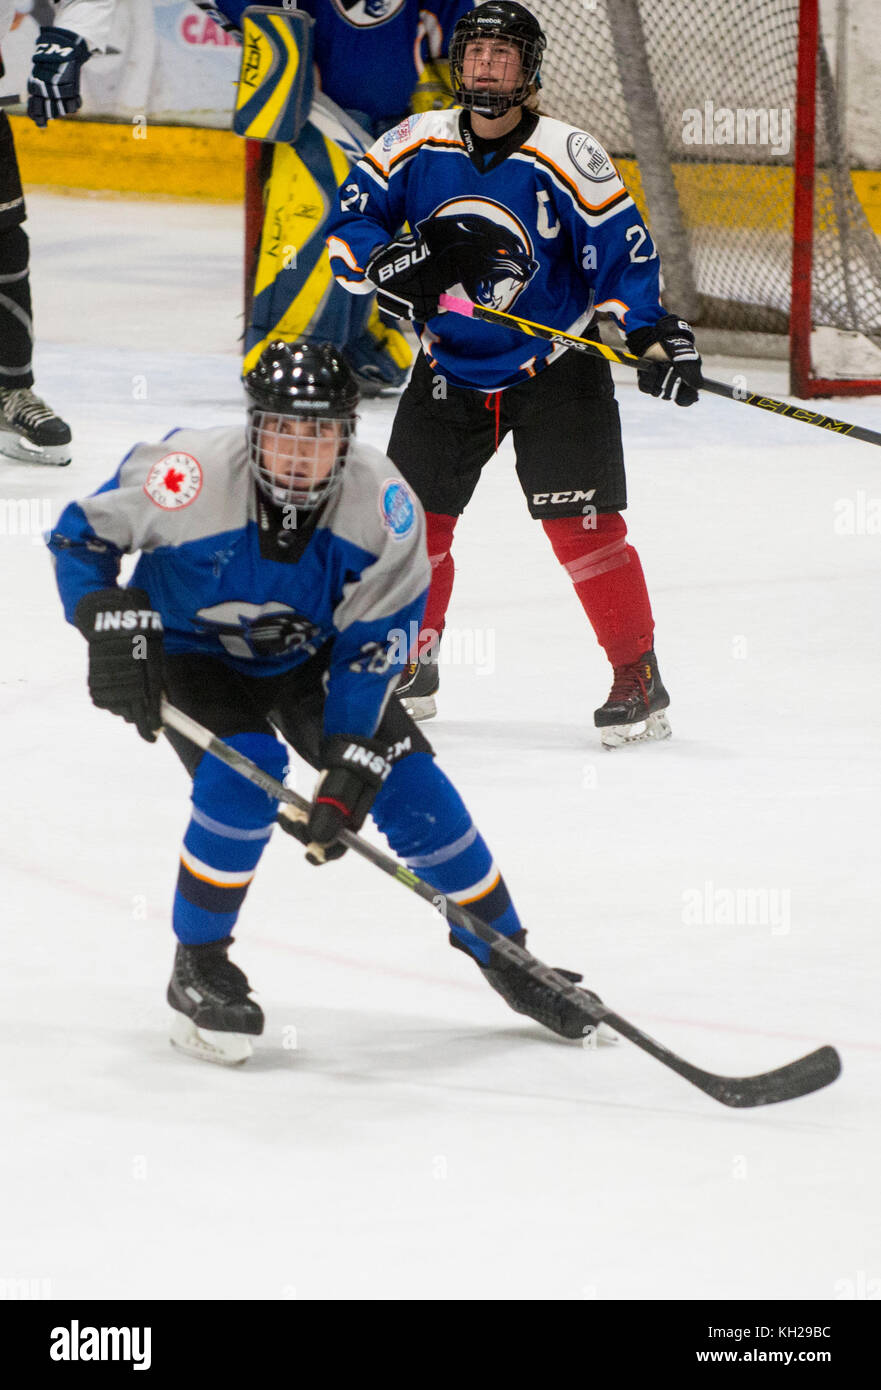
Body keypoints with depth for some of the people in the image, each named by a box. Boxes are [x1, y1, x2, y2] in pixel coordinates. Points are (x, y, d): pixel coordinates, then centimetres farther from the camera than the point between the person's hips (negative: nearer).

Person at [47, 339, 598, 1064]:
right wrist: (111, 620, -29)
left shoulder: (383, 503, -27)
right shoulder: (189, 478, -33)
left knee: (407, 780, -8)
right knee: (244, 771, -28)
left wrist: (349, 768, -27)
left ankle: (504, 955, 11)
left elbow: (373, 648, -21)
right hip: (191, 649, -3)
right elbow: (81, 533, -15)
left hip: (308, 654, 3)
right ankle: (198, 968, -10)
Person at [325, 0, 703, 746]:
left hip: (555, 369, -4)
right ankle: (408, 667, 23)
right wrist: (394, 262, -22)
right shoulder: (415, 146, -4)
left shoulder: (567, 155, -14)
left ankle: (640, 679, -7)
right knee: (413, 516, 4)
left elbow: (622, 251, -13)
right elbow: (346, 229, -1)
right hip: (448, 369, 4)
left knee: (581, 519, -14)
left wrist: (656, 337, -26)